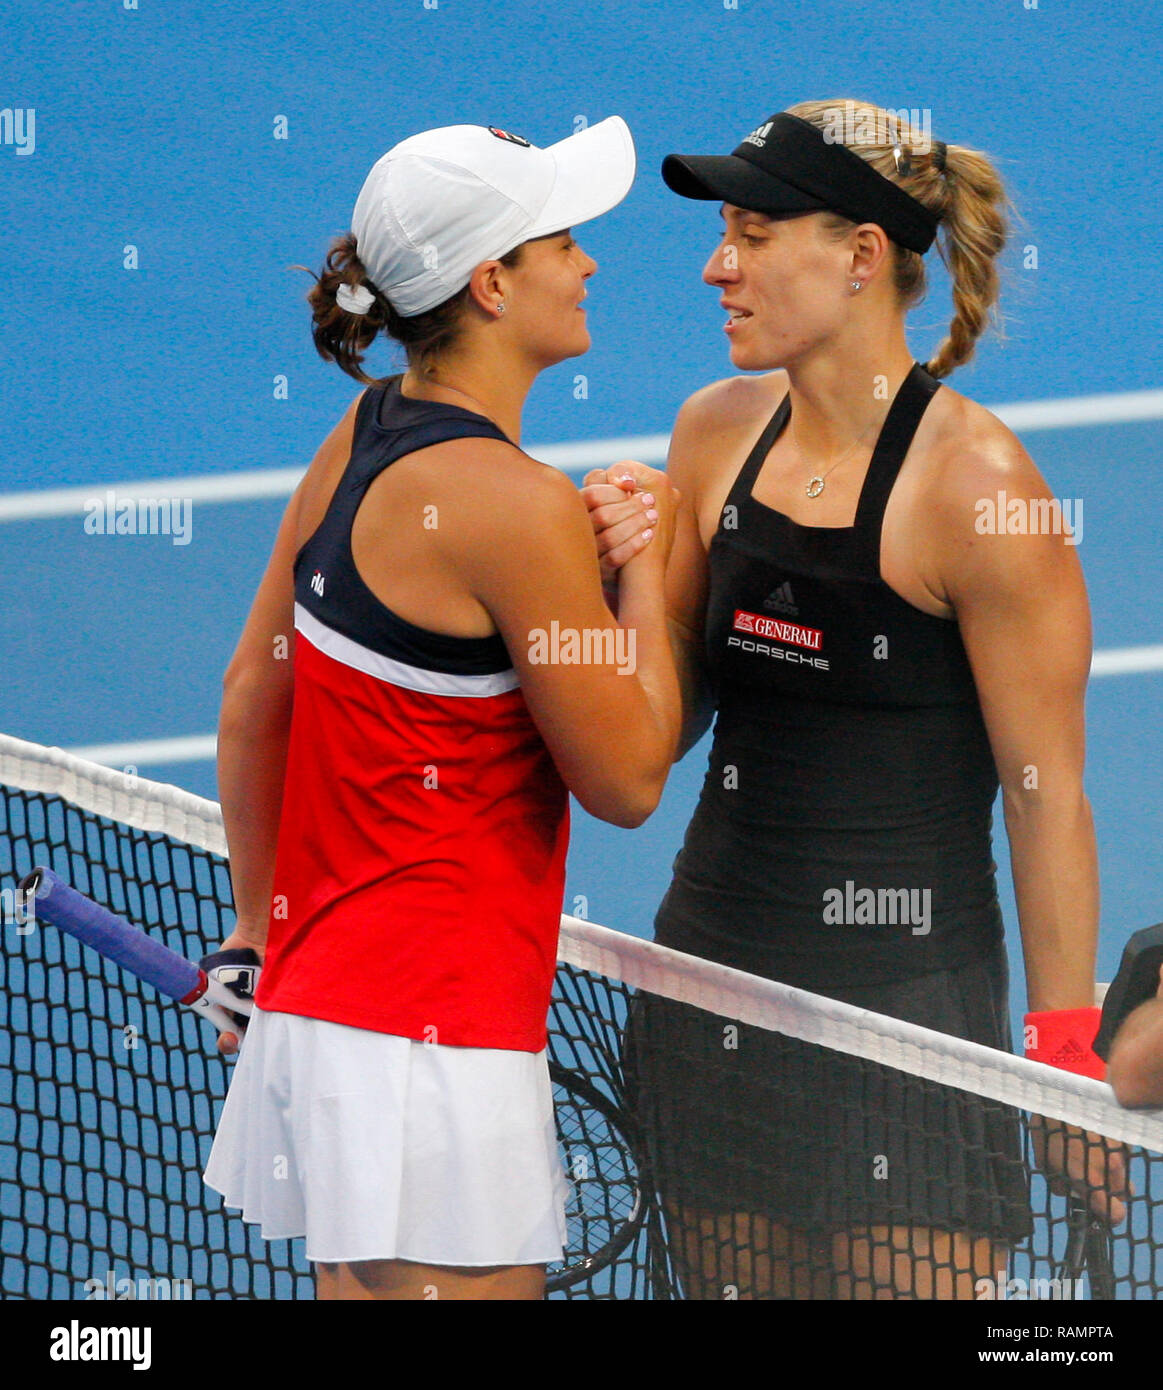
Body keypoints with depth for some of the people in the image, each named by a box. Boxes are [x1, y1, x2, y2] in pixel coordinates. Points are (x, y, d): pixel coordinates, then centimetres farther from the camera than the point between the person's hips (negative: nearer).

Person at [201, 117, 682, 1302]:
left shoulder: (362, 438, 8)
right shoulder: (514, 502, -17)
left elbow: (250, 698, 15)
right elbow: (626, 780, -11)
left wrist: (261, 926, 24)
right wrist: (644, 565, 1)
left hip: (317, 998, 9)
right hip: (428, 1048, -9)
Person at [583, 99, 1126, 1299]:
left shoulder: (972, 481, -14)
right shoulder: (716, 433, 6)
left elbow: (1046, 796, -11)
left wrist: (1066, 1058, -11)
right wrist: (626, 587, -7)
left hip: (906, 993, -6)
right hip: (713, 979, 6)